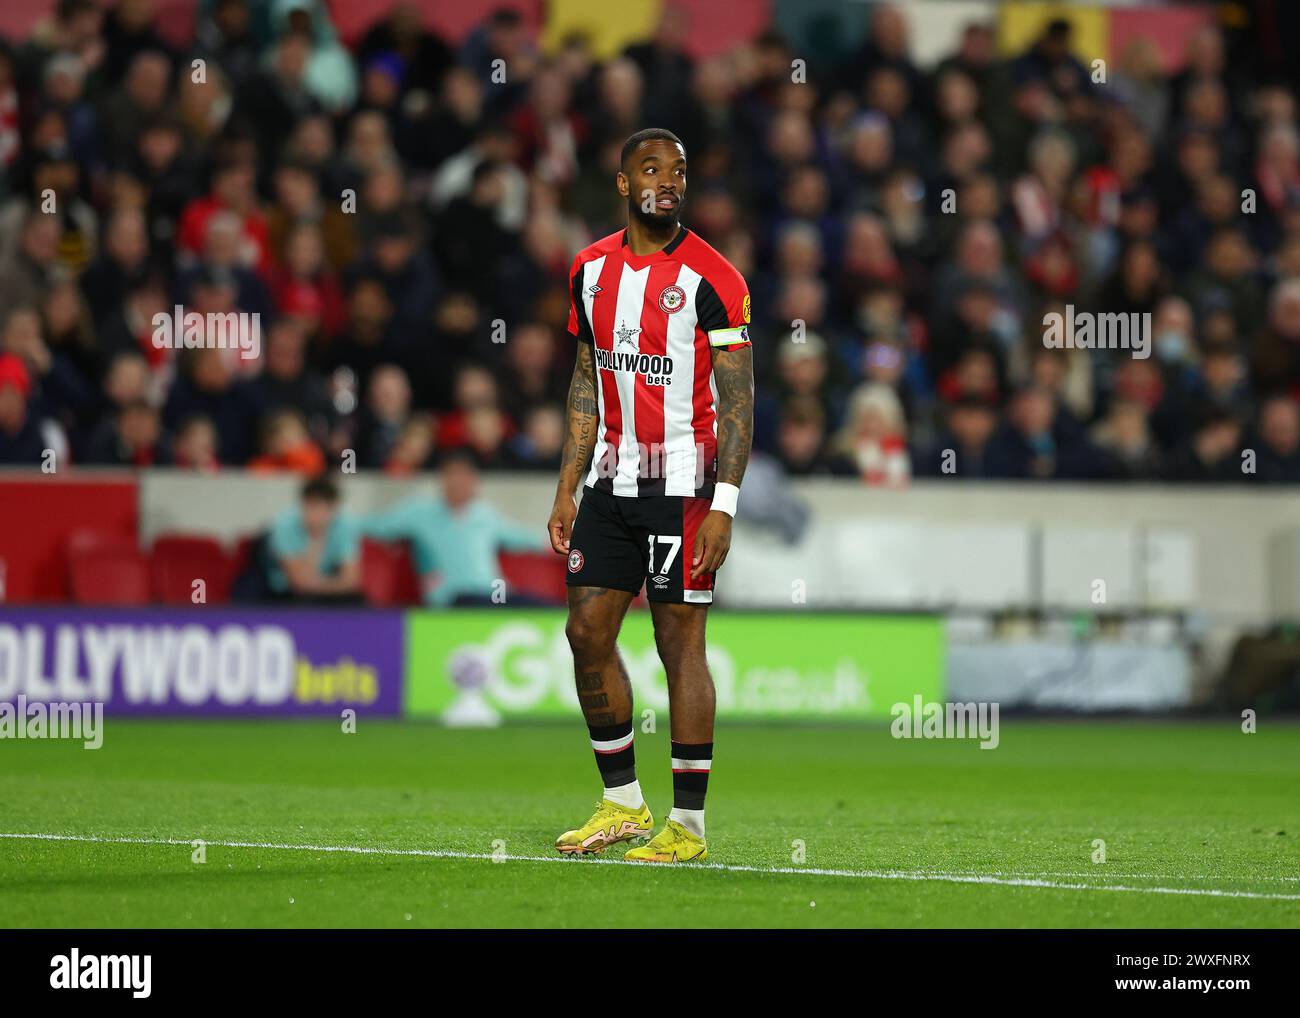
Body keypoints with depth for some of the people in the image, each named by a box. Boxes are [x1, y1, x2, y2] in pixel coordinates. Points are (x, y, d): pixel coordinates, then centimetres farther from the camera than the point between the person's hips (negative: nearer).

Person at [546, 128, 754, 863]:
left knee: (681, 642, -4)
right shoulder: (593, 270, 9)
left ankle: (688, 825, 1)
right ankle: (622, 803, 17)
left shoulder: (710, 278, -9)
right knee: (588, 632, 4)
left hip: (682, 484, -6)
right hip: (612, 481, 6)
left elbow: (738, 401, -10)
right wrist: (568, 490, 13)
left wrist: (724, 505, -17)